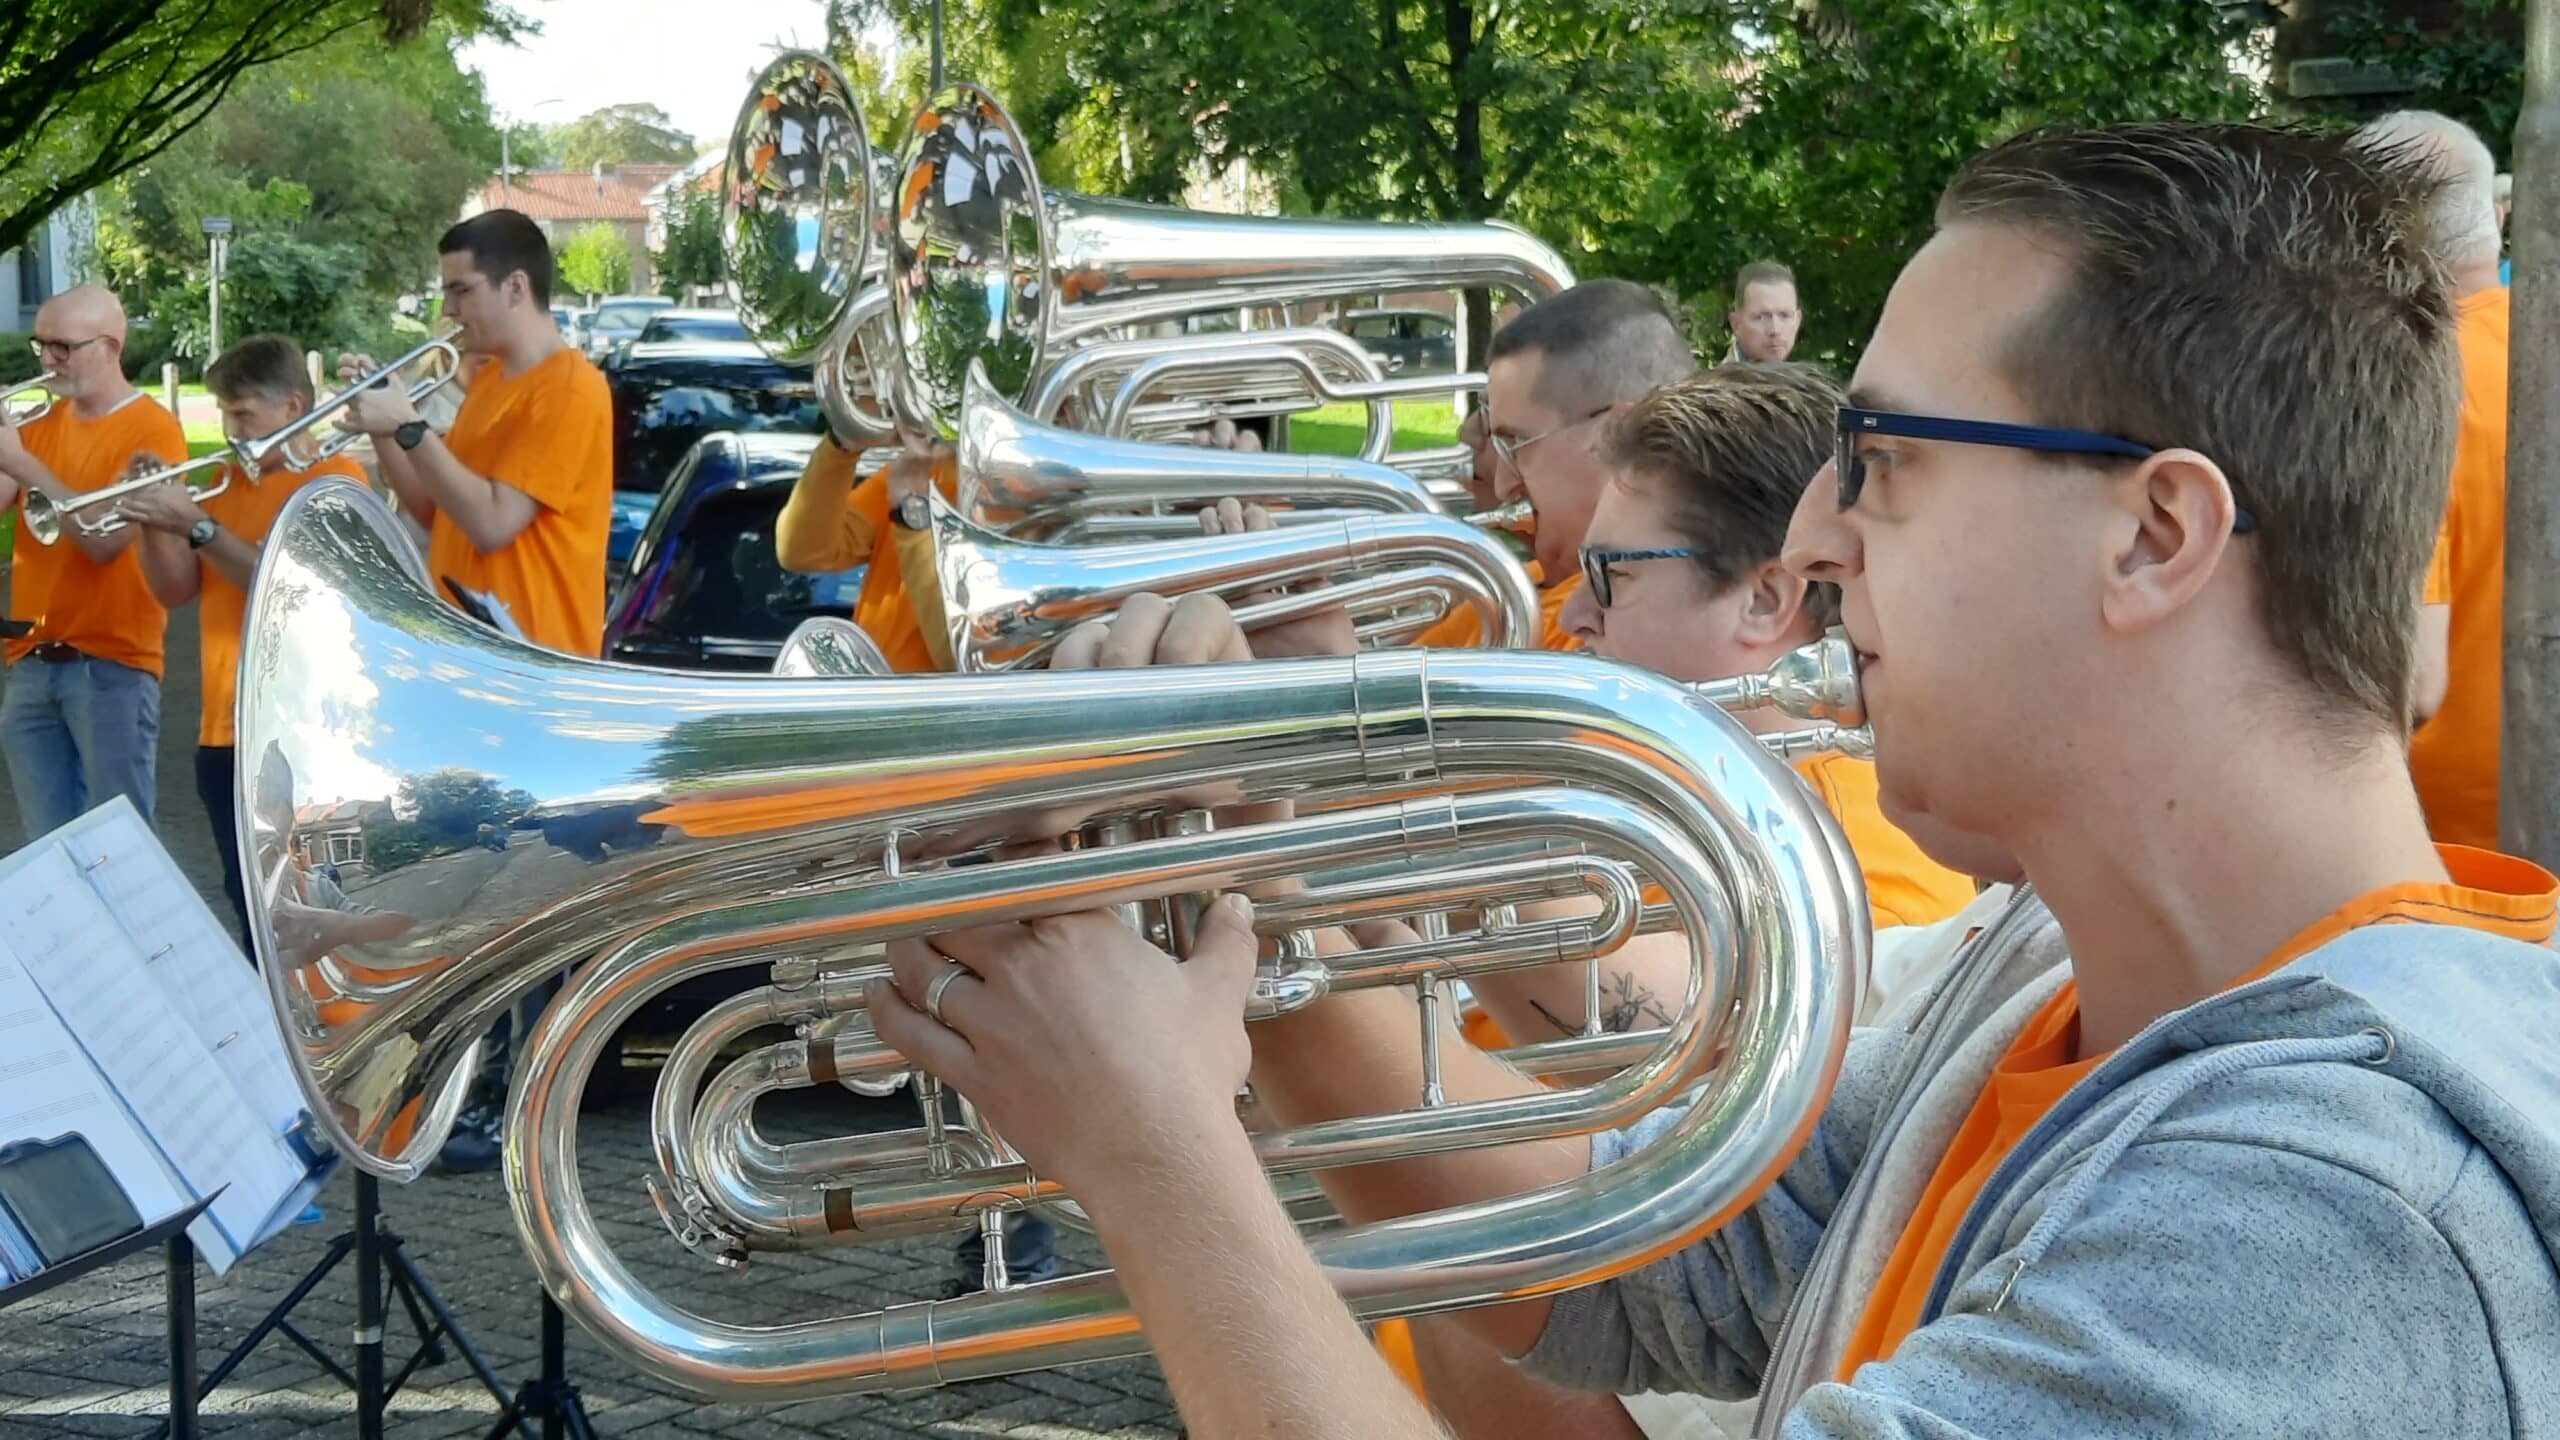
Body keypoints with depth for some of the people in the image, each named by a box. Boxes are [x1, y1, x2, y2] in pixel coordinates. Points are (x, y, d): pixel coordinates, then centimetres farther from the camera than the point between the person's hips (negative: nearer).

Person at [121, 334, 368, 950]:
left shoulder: (334, 477, -6)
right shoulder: (229, 481, 16)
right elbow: (176, 589, 12)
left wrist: (194, 524, -20)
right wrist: (153, 520, -5)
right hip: (224, 728, 7)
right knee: (251, 910, 12)